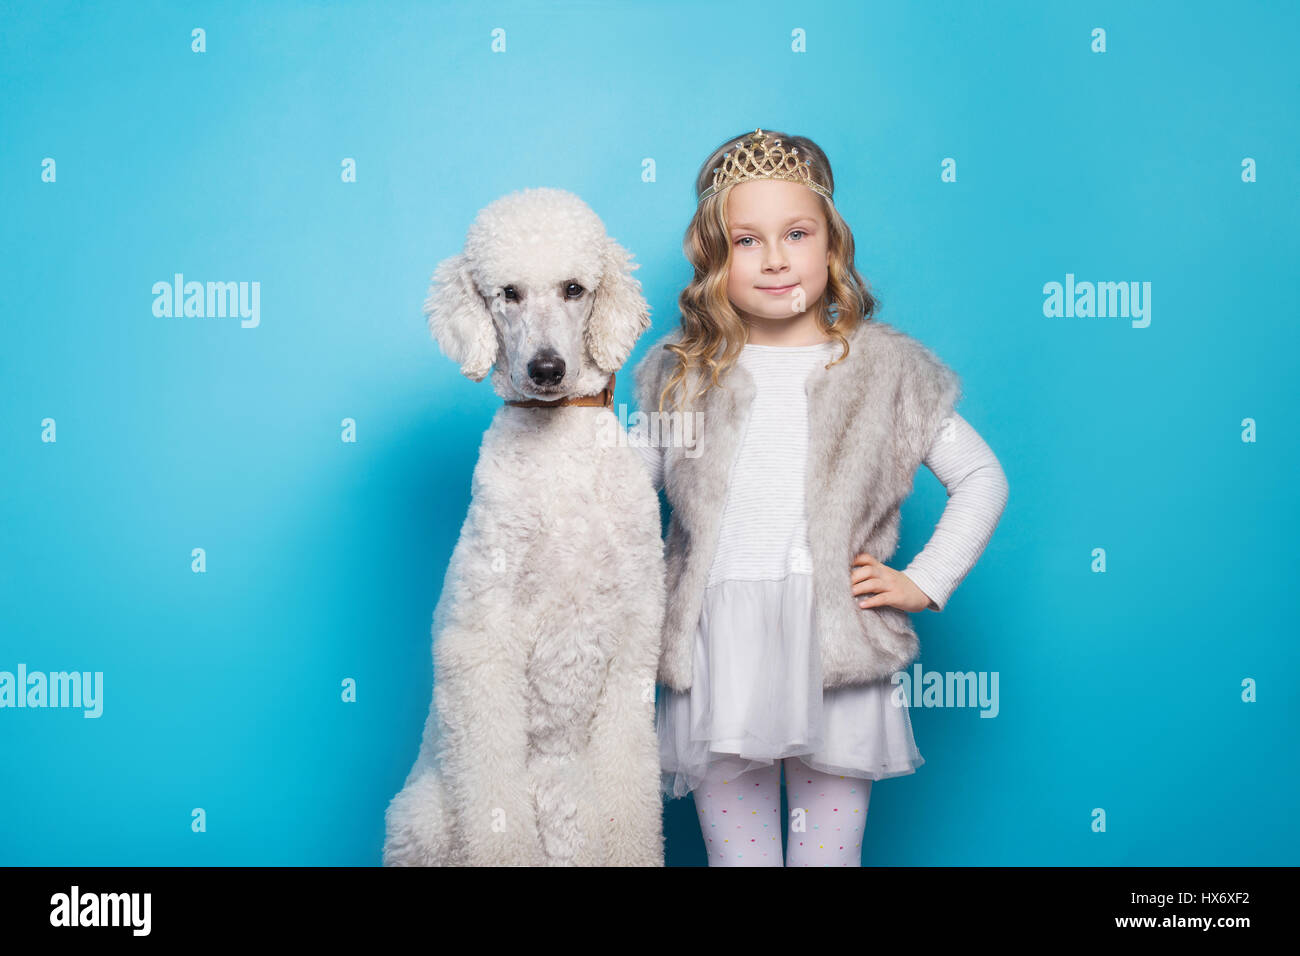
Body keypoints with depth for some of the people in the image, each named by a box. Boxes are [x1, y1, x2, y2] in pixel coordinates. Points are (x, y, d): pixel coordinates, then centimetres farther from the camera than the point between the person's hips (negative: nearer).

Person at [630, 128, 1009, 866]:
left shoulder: (884, 367, 3)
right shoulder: (683, 371, 6)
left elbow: (982, 478, 8)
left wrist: (925, 583, 0)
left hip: (837, 659, -1)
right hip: (718, 658, 1)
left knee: (830, 853, 8)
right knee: (735, 853, 10)